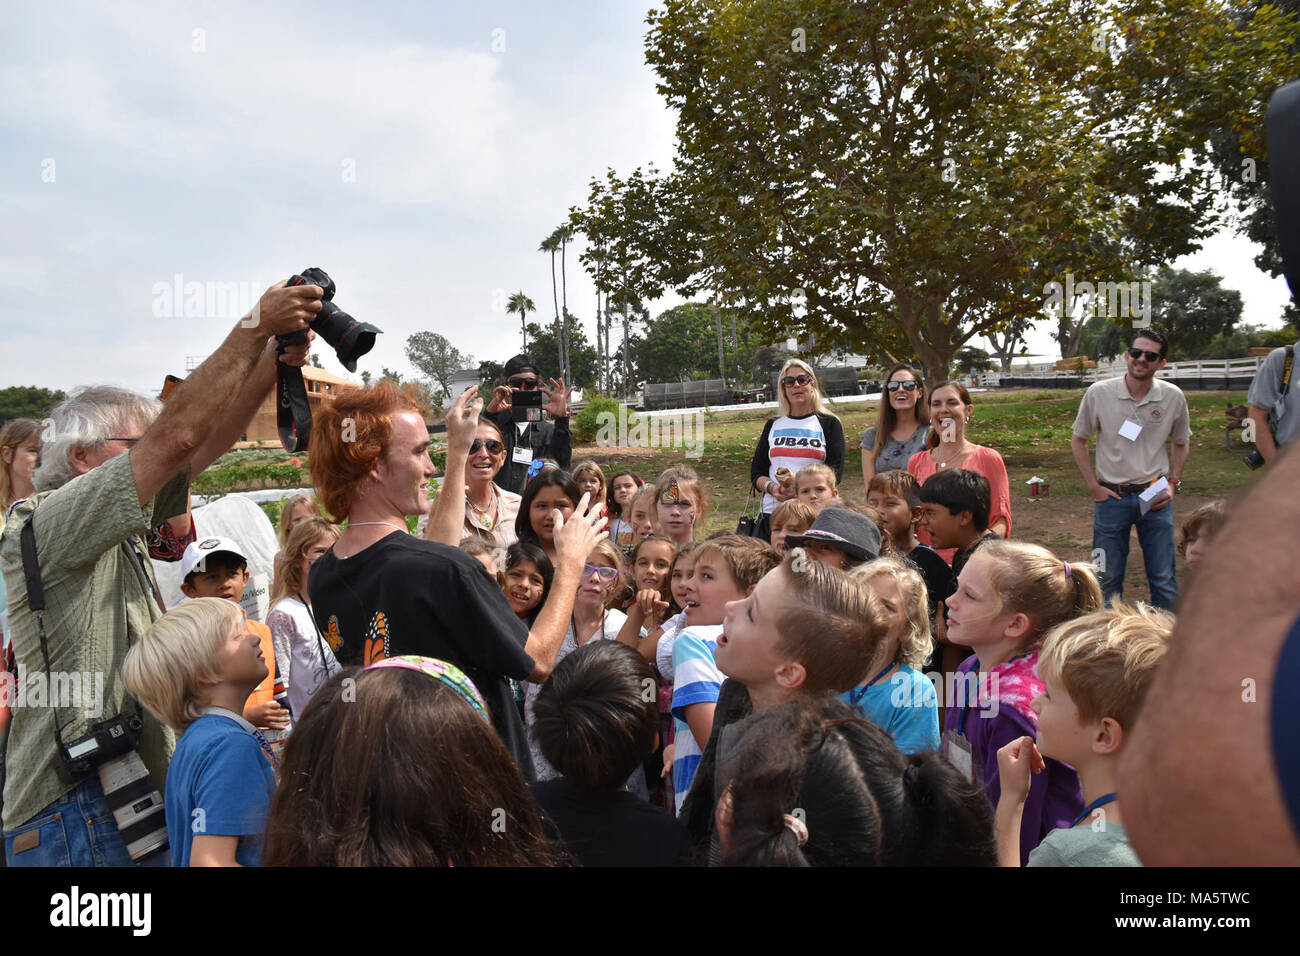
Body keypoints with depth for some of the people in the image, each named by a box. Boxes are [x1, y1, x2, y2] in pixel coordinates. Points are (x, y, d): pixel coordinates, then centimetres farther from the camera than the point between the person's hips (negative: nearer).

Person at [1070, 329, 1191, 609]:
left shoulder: (1173, 397, -2)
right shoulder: (1098, 393, -7)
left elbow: (1182, 443, 15)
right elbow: (1078, 441, 4)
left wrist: (1173, 484, 3)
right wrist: (1093, 486, -2)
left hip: (1155, 497, 1)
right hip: (1112, 497, -1)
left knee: (1164, 580, 6)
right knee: (1108, 580, 6)